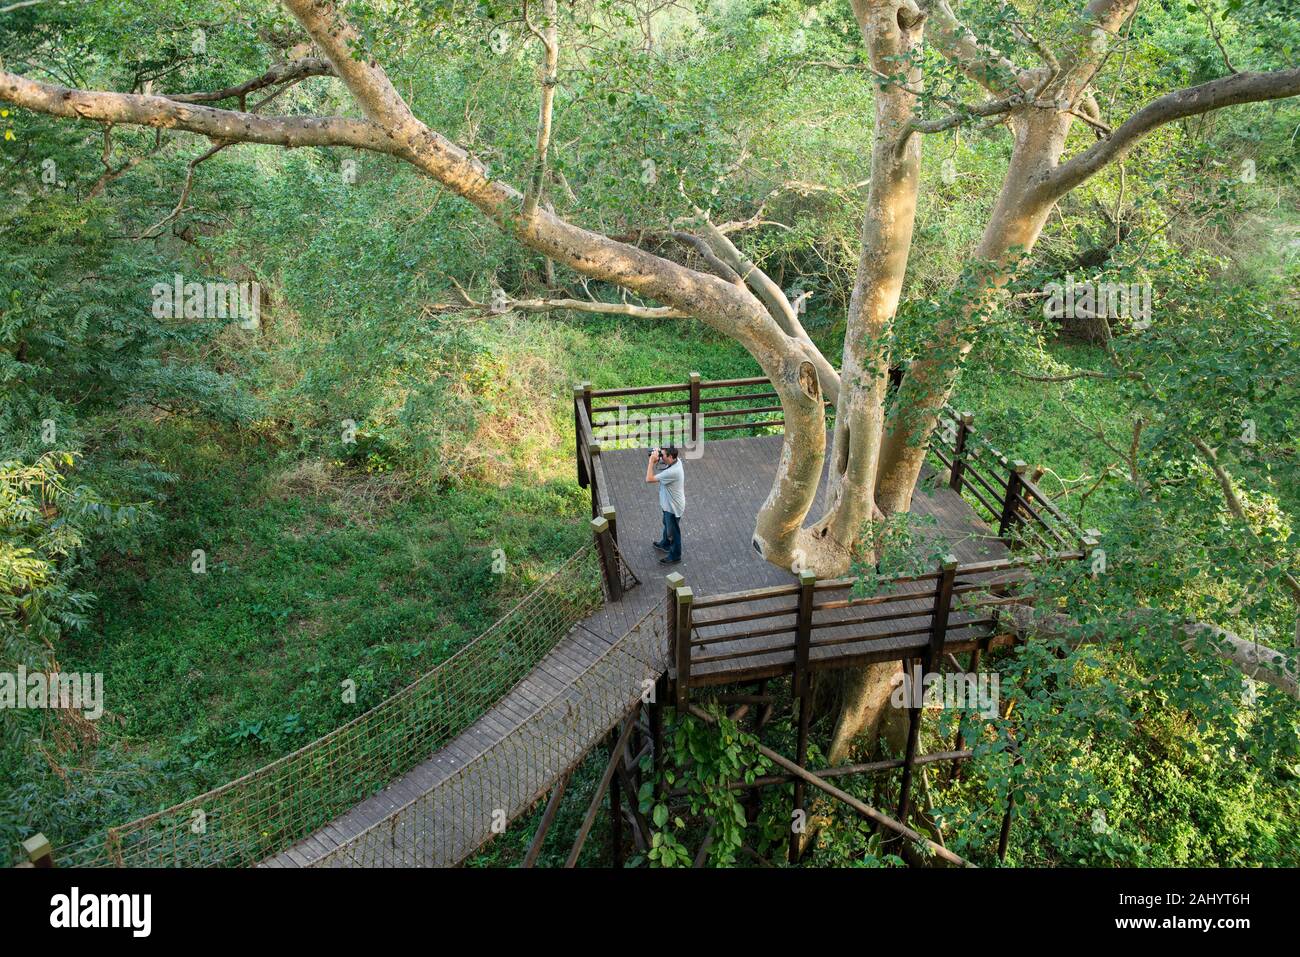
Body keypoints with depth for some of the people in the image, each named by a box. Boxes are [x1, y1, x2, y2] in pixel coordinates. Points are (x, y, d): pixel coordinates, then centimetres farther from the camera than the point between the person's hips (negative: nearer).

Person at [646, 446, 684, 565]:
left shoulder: (672, 472, -41)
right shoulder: (676, 460, -14)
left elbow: (649, 479, -33)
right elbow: (661, 461, 6)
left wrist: (652, 460, -30)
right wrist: (656, 457, -17)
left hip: (673, 506, -9)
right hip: (669, 504, 9)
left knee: (673, 532, 14)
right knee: (667, 524, 33)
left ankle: (675, 556, 36)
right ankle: (665, 544, 58)